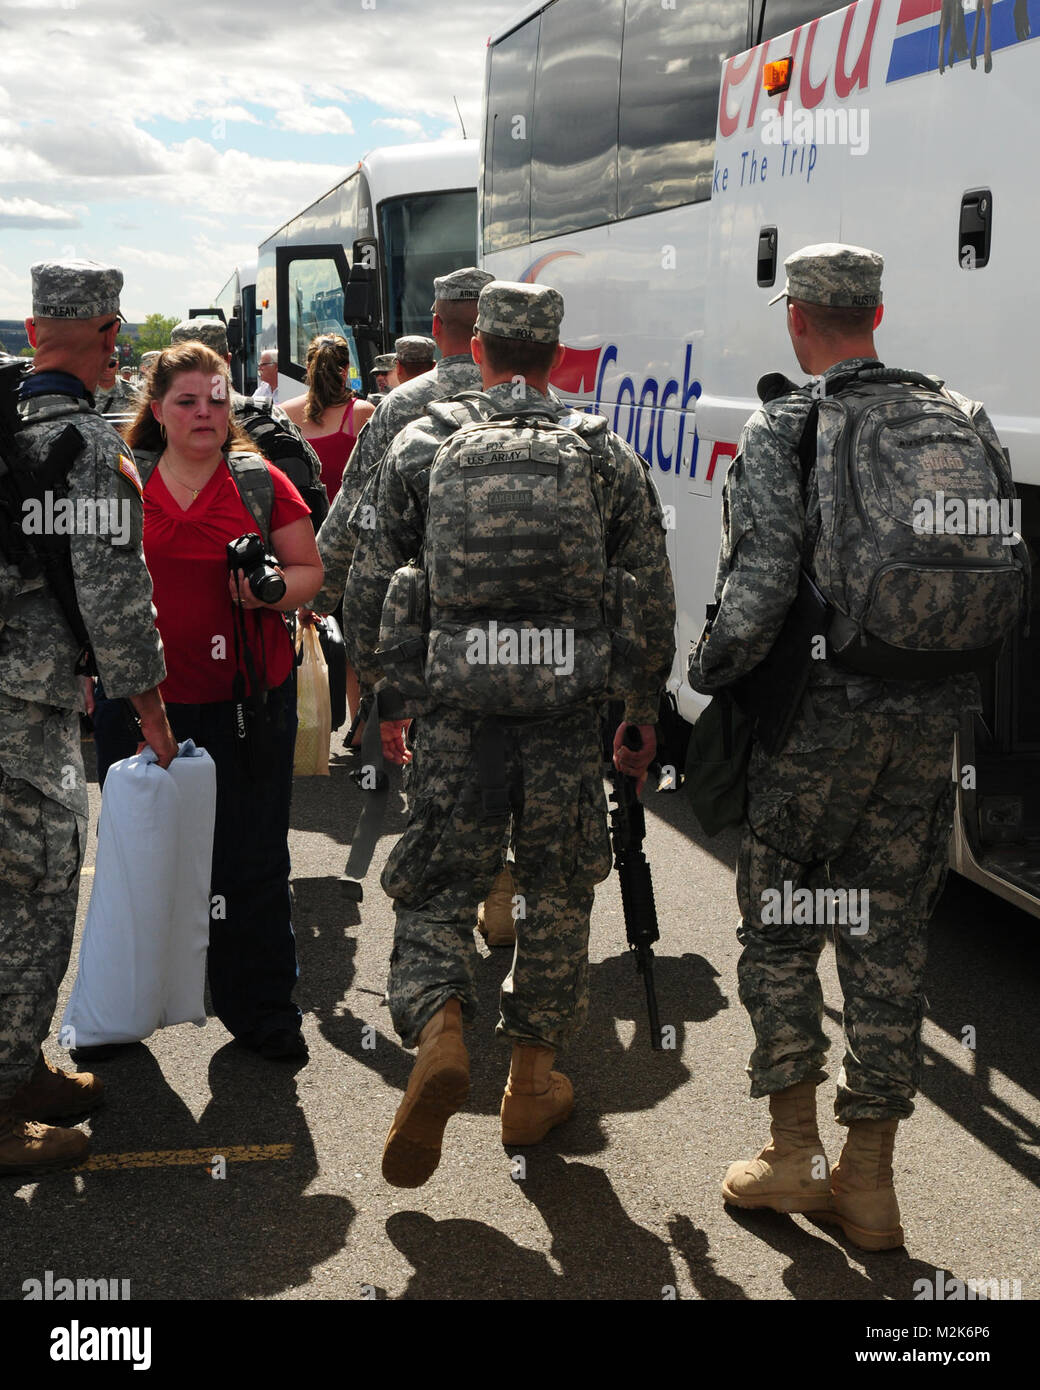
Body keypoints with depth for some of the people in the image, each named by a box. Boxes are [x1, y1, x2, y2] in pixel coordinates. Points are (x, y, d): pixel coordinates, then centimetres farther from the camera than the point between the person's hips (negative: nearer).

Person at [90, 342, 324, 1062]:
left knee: (251, 859, 5)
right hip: (138, 697, 1)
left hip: (248, 698, -1)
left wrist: (271, 589, -16)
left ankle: (262, 1009, 20)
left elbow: (309, 571, 5)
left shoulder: (262, 482, 3)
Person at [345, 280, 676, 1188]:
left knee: (438, 886, 10)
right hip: (569, 710, 1)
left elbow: (371, 587, 5)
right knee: (557, 893, 14)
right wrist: (644, 713, 16)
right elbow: (653, 602, 6)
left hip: (456, 708, -1)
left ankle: (439, 1032, -14)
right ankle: (532, 1079, 23)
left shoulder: (420, 445, 4)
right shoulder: (609, 456, 5)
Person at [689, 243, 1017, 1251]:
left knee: (779, 924, 12)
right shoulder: (961, 419, 7)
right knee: (890, 938, 11)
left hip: (817, 715, -5)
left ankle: (792, 1151, 15)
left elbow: (761, 583, -18)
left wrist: (710, 669, -1)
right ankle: (869, 1177, 19)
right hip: (931, 717, 5)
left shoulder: (779, 430, -9)